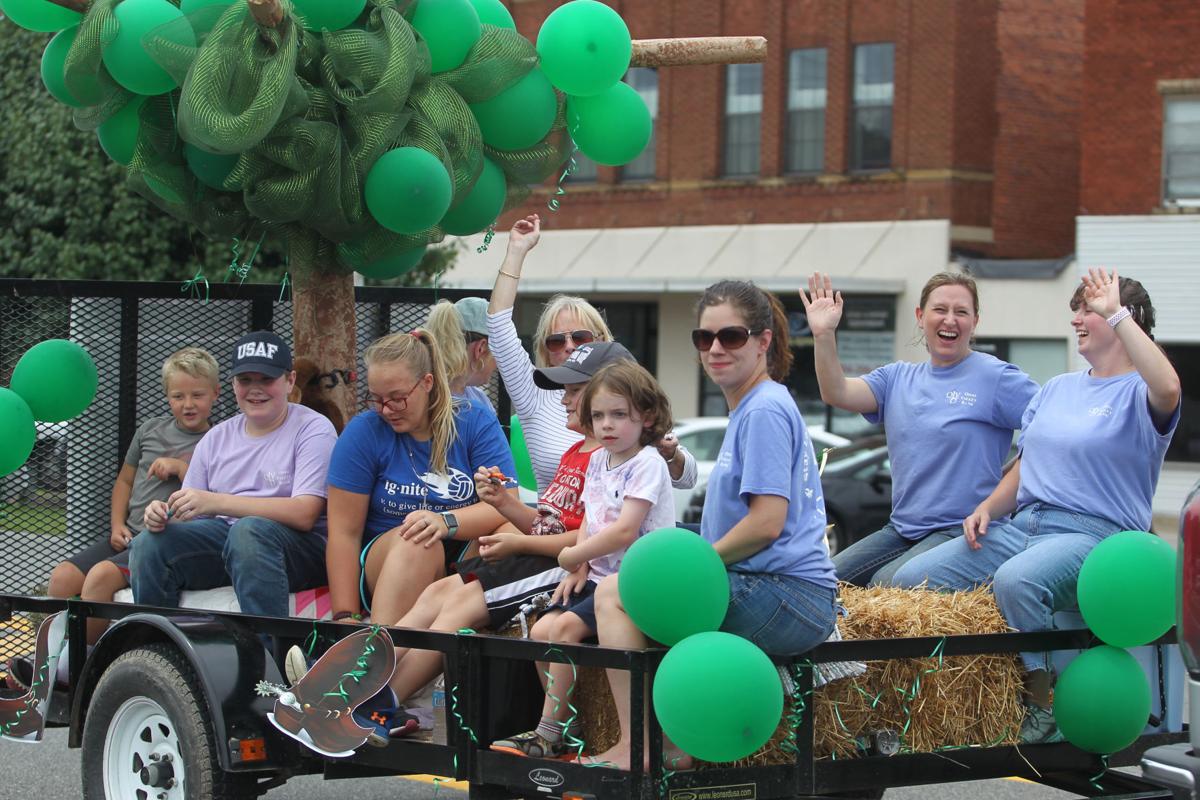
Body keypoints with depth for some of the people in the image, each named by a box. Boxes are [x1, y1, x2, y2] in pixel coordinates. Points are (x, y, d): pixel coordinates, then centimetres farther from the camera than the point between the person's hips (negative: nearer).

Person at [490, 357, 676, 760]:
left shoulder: (647, 464, -12)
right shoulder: (598, 460, 14)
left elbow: (624, 530, -20)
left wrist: (571, 556, -10)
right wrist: (580, 564, 3)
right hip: (598, 575, 8)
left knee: (565, 627, -24)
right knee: (541, 629, -11)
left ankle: (548, 733, -17)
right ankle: (568, 730, -2)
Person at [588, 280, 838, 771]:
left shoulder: (765, 410, -12)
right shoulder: (751, 408, 20)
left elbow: (767, 523, -19)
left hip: (787, 599, -11)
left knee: (614, 594, -8)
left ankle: (636, 748, -7)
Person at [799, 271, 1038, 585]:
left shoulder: (995, 377, -4)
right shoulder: (898, 378, 13)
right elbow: (836, 393, -1)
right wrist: (823, 334, -14)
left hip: (962, 530, -6)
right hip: (902, 529, 6)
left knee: (887, 584, -28)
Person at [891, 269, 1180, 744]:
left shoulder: (1137, 393, -1)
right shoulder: (1057, 389, 24)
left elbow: (1167, 390, -28)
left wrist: (1115, 315, -23)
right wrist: (987, 508, 7)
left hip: (1092, 531, -8)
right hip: (1022, 523, 8)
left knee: (1015, 580, -39)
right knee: (910, 580, -9)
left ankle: (1040, 704, -22)